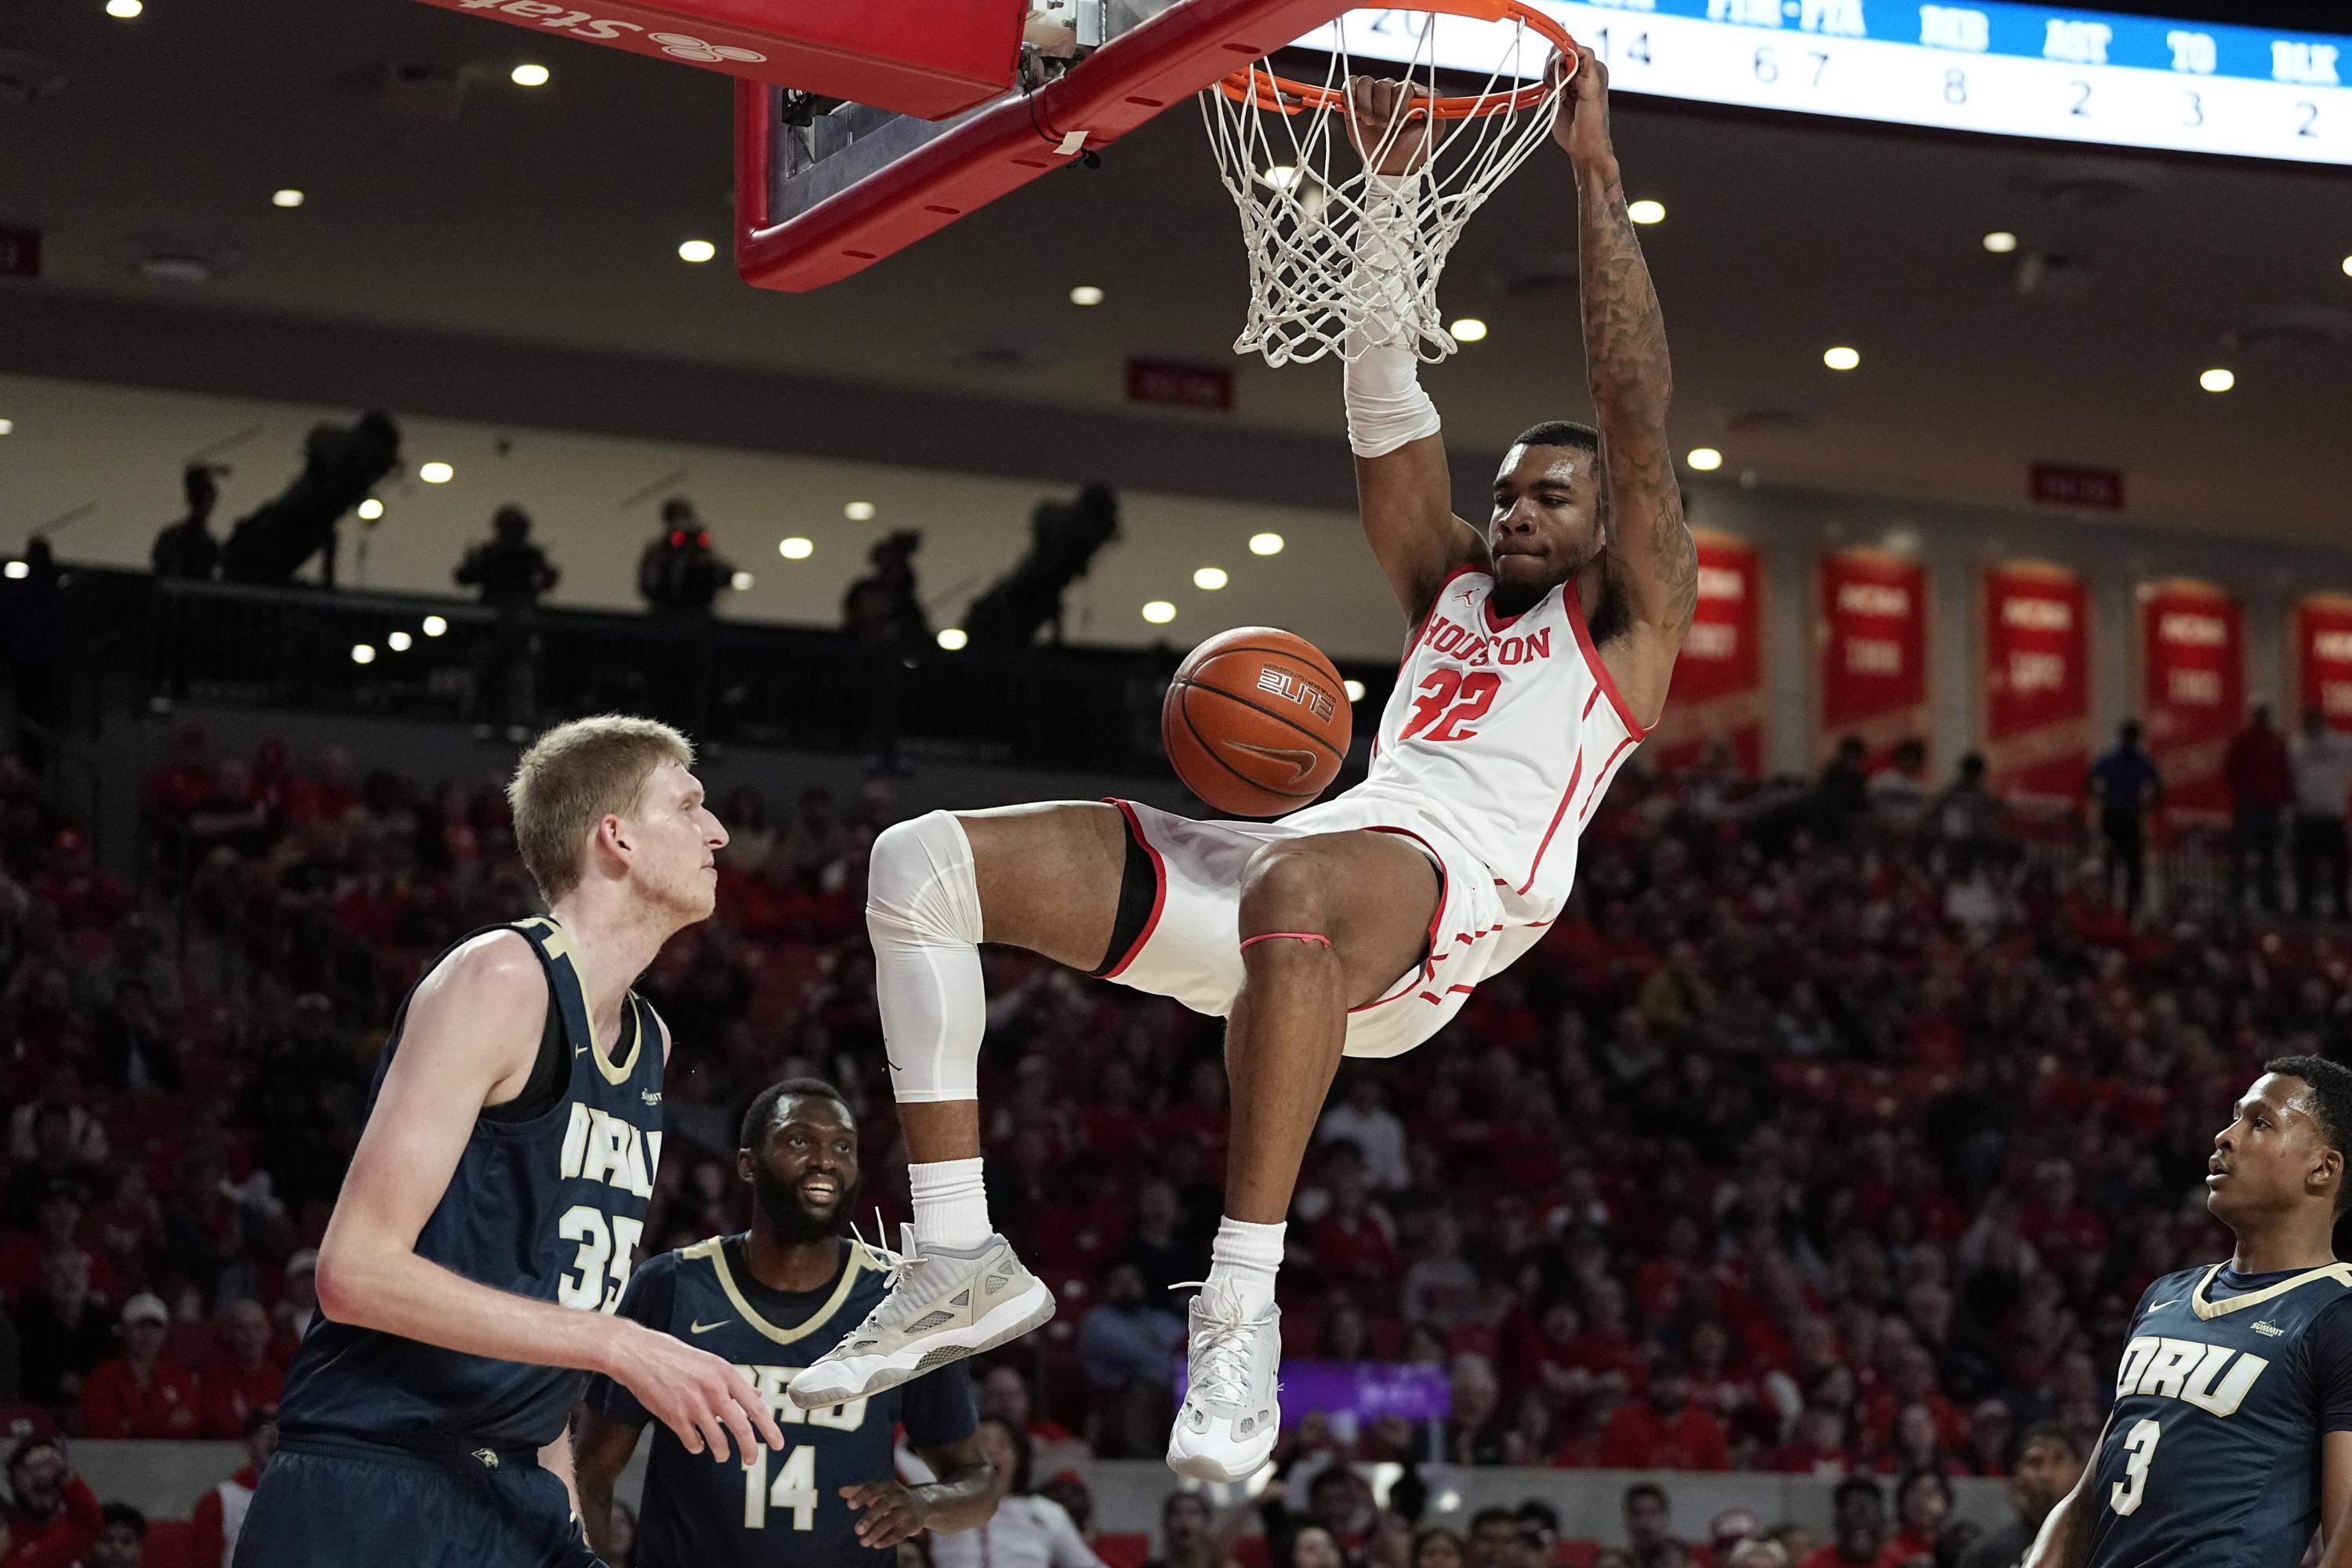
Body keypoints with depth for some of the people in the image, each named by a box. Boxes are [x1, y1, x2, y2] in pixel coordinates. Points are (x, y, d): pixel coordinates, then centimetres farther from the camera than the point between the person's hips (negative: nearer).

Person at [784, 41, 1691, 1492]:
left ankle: (1244, 1307, -41)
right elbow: (1386, 409, 26)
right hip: (1310, 857, 8)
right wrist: (1392, 189, 19)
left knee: (1292, 884, -47)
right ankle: (962, 1261, -13)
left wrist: (1599, 175, 5)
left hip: (1455, 893, -7)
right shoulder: (1449, 589, 33)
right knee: (924, 863, -7)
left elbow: (1637, 405, 6)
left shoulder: (1628, 616, 16)